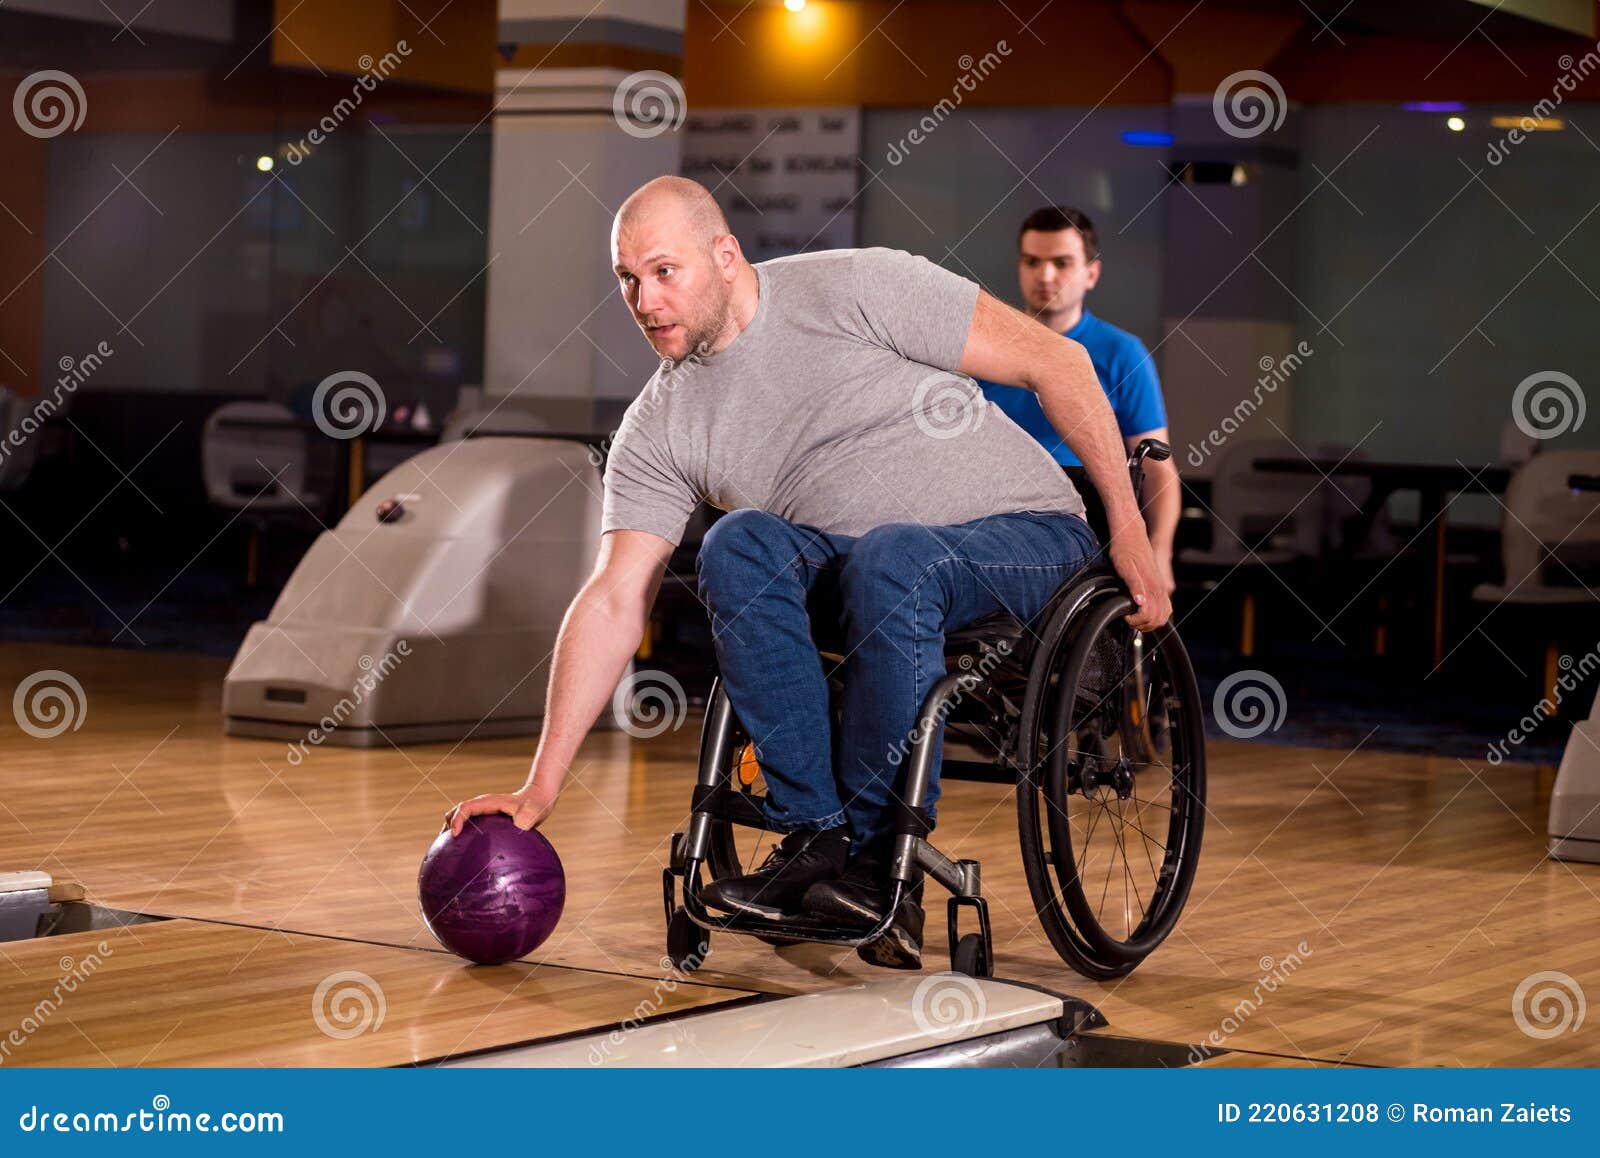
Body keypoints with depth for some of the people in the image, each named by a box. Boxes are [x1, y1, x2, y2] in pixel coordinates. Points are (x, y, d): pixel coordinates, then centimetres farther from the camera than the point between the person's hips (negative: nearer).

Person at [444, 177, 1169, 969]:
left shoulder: (855, 289, -12)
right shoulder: (658, 430, 1)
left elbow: (1055, 362, -9)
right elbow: (614, 602, -2)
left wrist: (1129, 531, -11)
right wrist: (538, 791, -10)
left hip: (1027, 542, -4)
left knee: (890, 557, -36)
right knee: (737, 544, -24)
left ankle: (883, 856, -24)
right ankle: (813, 835, -22)